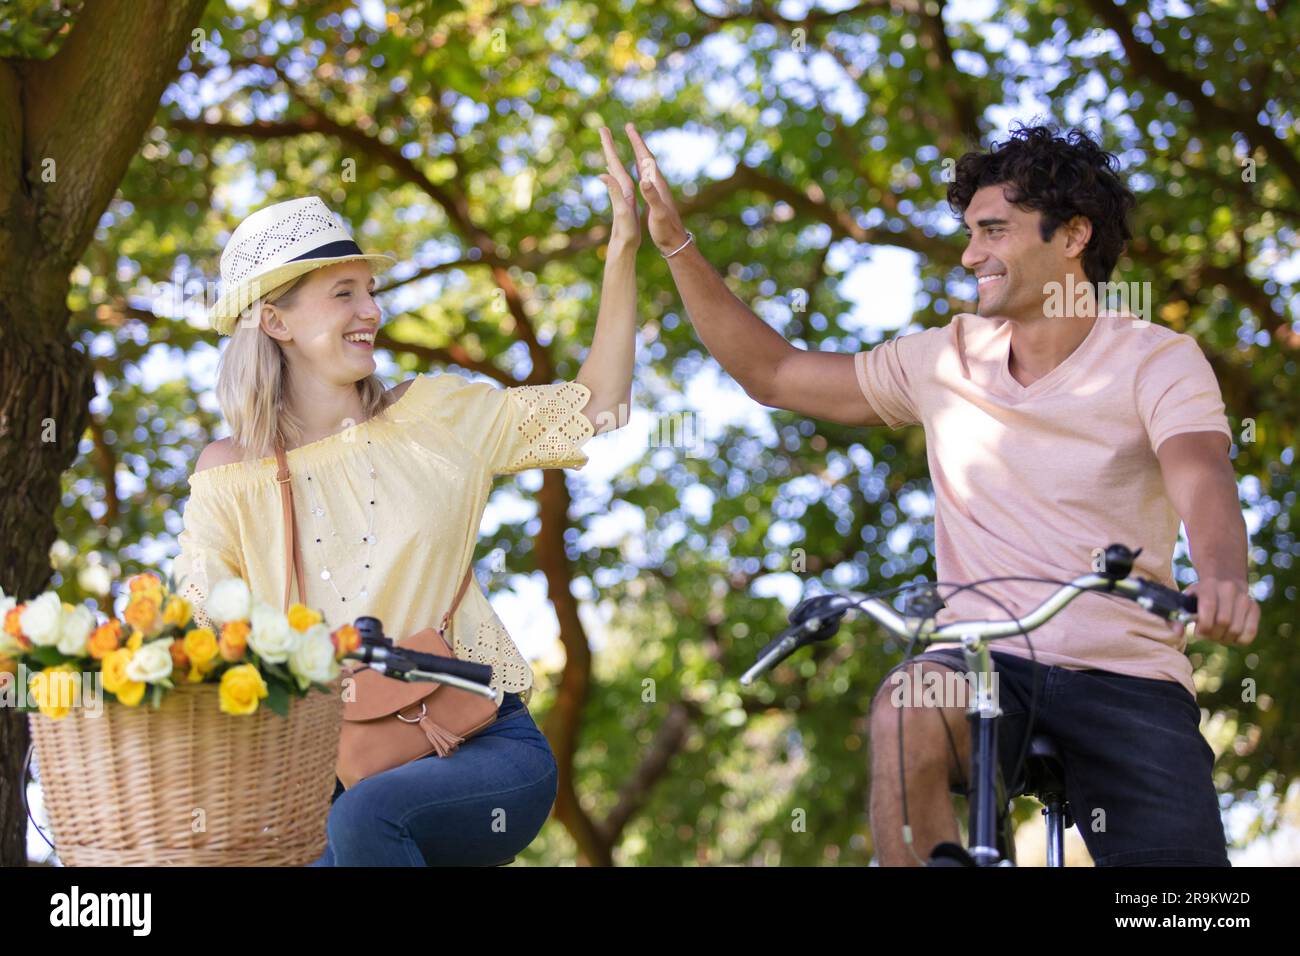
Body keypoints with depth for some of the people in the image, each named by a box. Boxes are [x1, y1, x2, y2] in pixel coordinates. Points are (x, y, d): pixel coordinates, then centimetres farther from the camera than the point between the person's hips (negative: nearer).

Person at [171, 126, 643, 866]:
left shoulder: (432, 416, 6)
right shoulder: (231, 479, 4)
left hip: (484, 742, 0)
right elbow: (196, 633, 2)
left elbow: (593, 411, 8)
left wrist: (623, 252, 1)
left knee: (369, 814, -33)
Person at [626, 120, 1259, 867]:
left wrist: (1221, 578, -45)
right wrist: (675, 241, 10)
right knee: (908, 708, -33)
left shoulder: (1157, 361, -2)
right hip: (986, 662, 2)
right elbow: (771, 372, 17)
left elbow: (1202, 482, -21)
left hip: (1127, 677, -2)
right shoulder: (946, 361, 9)